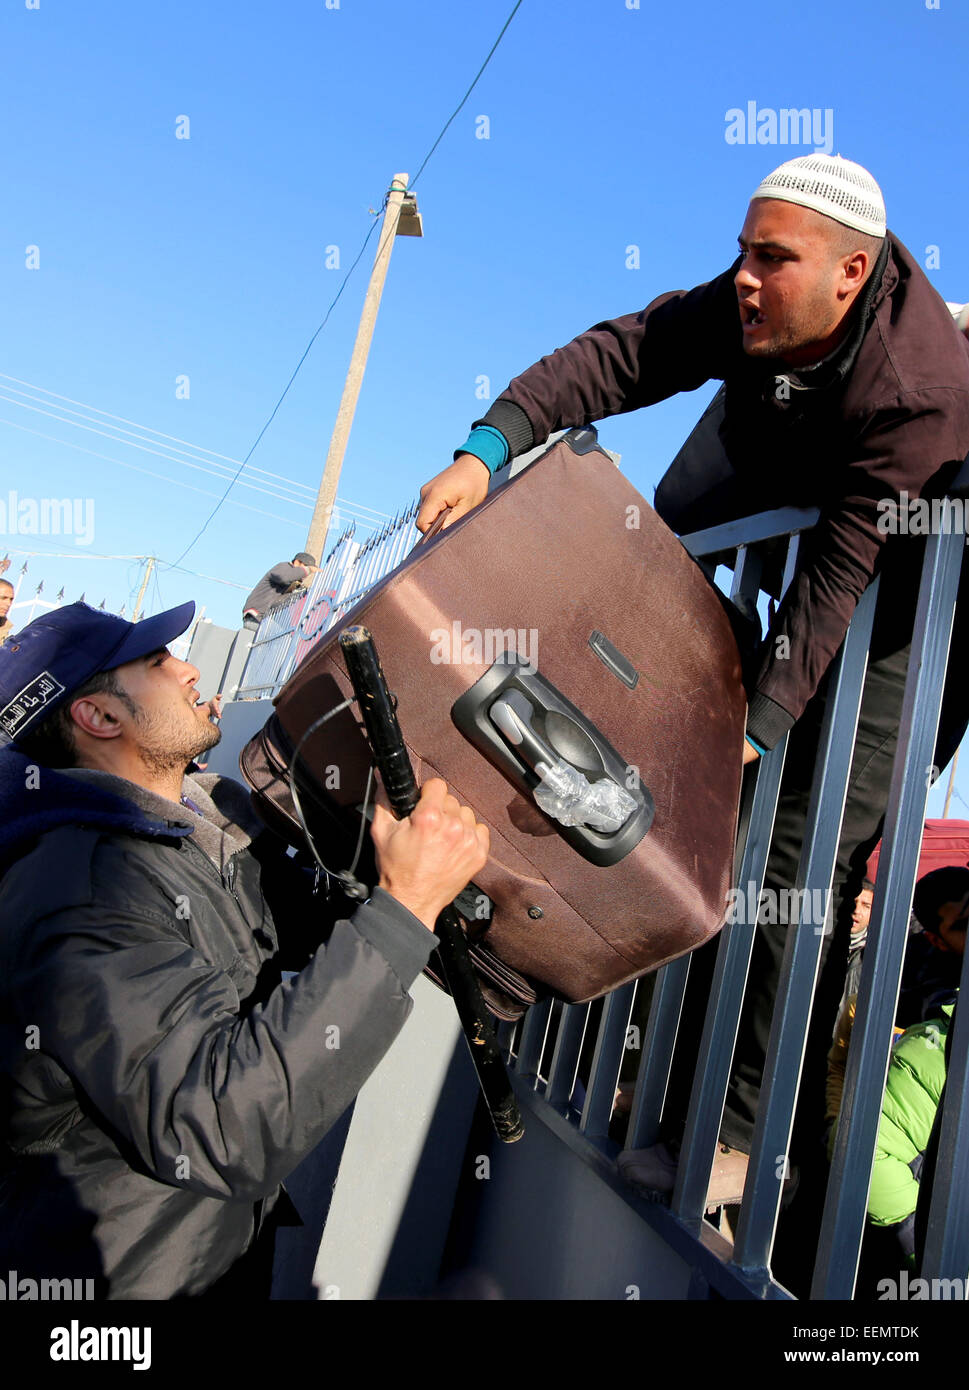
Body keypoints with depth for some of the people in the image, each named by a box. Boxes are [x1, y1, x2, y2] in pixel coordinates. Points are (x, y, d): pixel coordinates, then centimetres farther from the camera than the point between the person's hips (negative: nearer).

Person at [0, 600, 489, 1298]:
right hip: (132, 1276, -8)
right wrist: (404, 906, -40)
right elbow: (224, 1128, -39)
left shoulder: (218, 811, -2)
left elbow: (306, 925, 7)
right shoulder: (75, 896, -31)